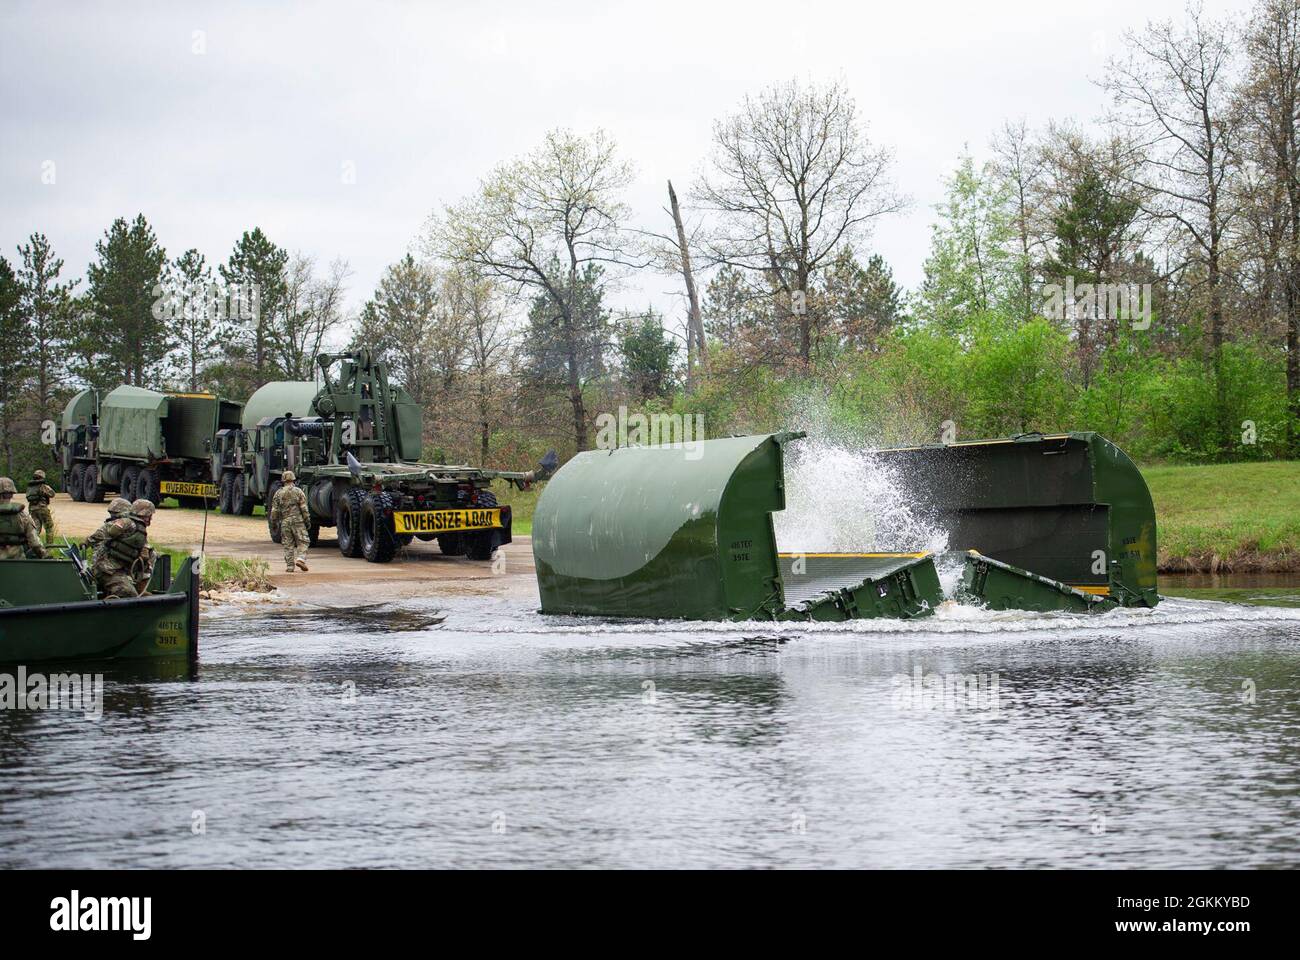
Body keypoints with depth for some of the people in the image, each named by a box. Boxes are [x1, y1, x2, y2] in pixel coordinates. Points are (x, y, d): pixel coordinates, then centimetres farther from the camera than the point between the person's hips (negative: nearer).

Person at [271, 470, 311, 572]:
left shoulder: (278, 493, 4)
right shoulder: (298, 491, -2)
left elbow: (274, 510, 4)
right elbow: (304, 508, -5)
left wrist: (274, 522, 14)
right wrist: (307, 520, 2)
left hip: (285, 522, 2)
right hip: (298, 521, -2)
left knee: (288, 545, 8)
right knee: (302, 542, 3)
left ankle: (290, 566, 5)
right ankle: (300, 559, -18)